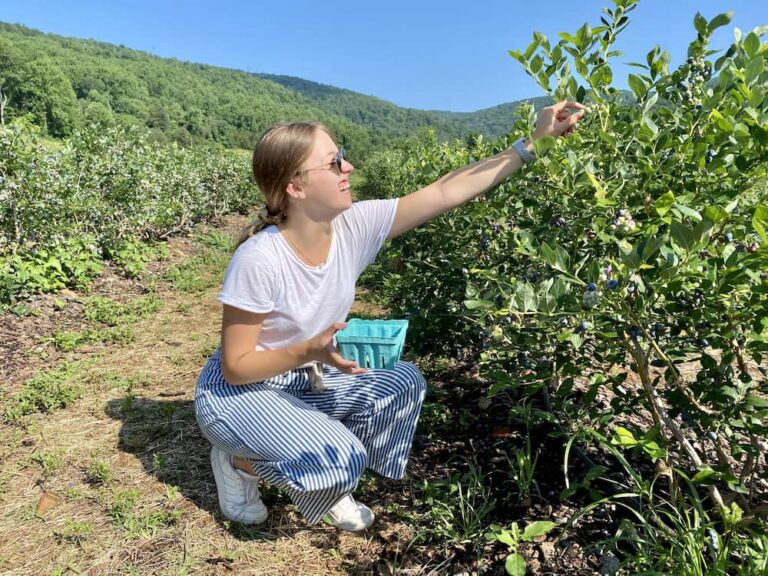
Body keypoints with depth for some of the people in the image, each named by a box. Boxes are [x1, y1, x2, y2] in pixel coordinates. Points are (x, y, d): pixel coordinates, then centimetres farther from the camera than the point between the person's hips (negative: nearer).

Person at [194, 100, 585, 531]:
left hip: (305, 379, 6)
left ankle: (329, 486, 11)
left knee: (405, 383, -10)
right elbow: (235, 367, -22)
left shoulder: (356, 226, -15)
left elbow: (447, 191, -16)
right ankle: (239, 462, 6)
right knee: (342, 461, -25)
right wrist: (310, 351, -37)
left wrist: (535, 141, -17)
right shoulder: (259, 259, -30)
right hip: (239, 392, -6)